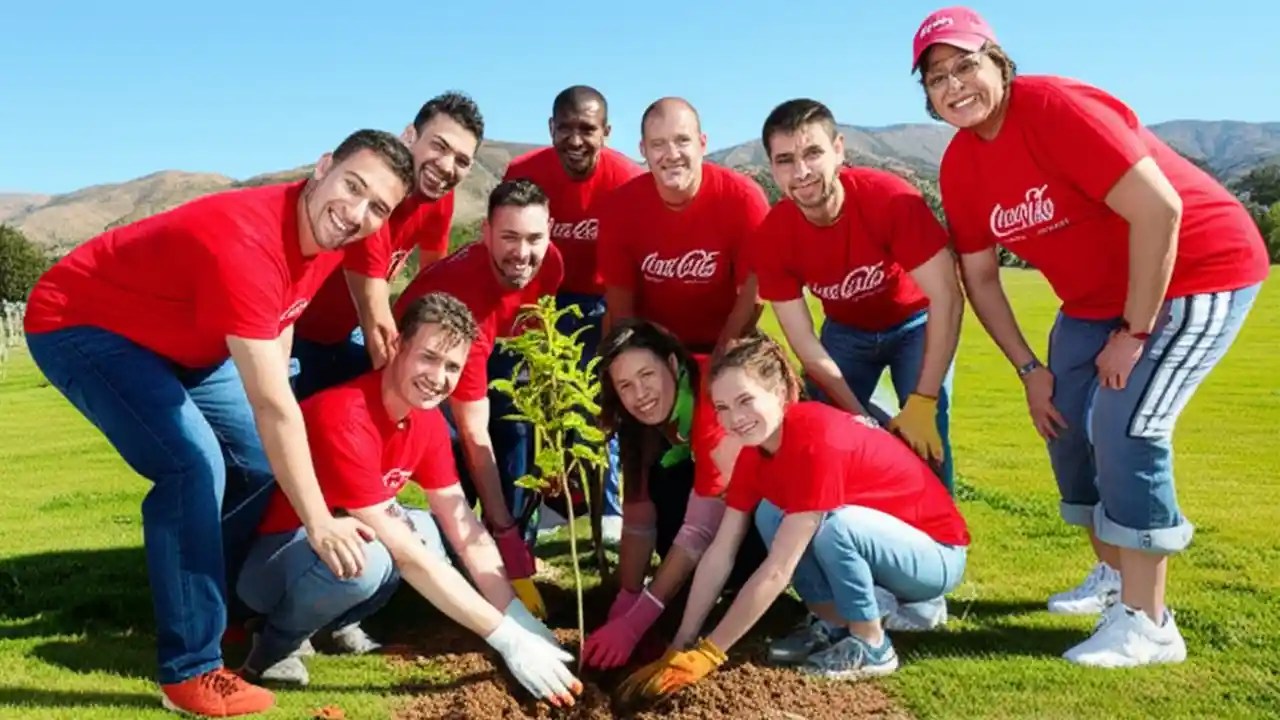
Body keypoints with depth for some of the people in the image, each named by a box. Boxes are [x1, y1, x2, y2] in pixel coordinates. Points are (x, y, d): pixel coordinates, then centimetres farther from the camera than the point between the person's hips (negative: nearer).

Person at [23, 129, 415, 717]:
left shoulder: (326, 237, -11)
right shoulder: (245, 243, -38)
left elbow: (277, 348, 6)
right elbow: (274, 407, -38)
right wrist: (319, 524, -33)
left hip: (179, 341, 9)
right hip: (78, 324, -9)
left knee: (261, 462, 8)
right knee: (194, 466, -24)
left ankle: (205, 611, 26)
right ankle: (190, 670, -11)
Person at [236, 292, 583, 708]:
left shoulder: (428, 419, -6)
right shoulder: (345, 420, -32)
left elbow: (464, 530, -4)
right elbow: (406, 556, -32)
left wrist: (523, 622, -14)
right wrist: (508, 640, -30)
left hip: (334, 539, 8)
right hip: (263, 557, -8)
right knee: (365, 558, -34)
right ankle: (275, 644, -6)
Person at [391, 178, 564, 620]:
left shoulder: (549, 262, -24)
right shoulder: (465, 300, -42)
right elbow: (474, 436, -39)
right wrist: (505, 535, -38)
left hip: (487, 352, 6)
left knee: (516, 420, -18)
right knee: (458, 453, -27)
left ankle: (513, 542, -5)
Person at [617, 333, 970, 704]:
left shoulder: (818, 441, -33)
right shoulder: (755, 448, -8)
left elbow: (777, 571, -33)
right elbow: (719, 553, -9)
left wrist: (707, 653, -29)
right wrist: (681, 646, -13)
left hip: (935, 551, -7)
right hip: (864, 541, 7)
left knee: (834, 525, -34)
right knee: (771, 515, -14)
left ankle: (871, 646, -9)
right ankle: (845, 622, 0)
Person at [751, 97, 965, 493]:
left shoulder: (891, 198, -33)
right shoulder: (771, 238, -23)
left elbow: (947, 299, -30)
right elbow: (805, 345, -18)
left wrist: (922, 404, -33)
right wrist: (863, 420, -21)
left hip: (915, 324, -2)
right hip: (846, 331, 3)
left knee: (924, 437, -18)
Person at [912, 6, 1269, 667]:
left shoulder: (1057, 108, -25)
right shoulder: (959, 166, -3)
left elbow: (1158, 210, -30)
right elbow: (979, 277, 4)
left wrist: (1134, 333, -24)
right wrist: (1030, 368, -1)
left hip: (1199, 271, -8)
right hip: (1097, 297, 8)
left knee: (1124, 426, -17)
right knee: (1067, 424, 8)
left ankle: (1147, 623, -5)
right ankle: (1113, 573, 28)